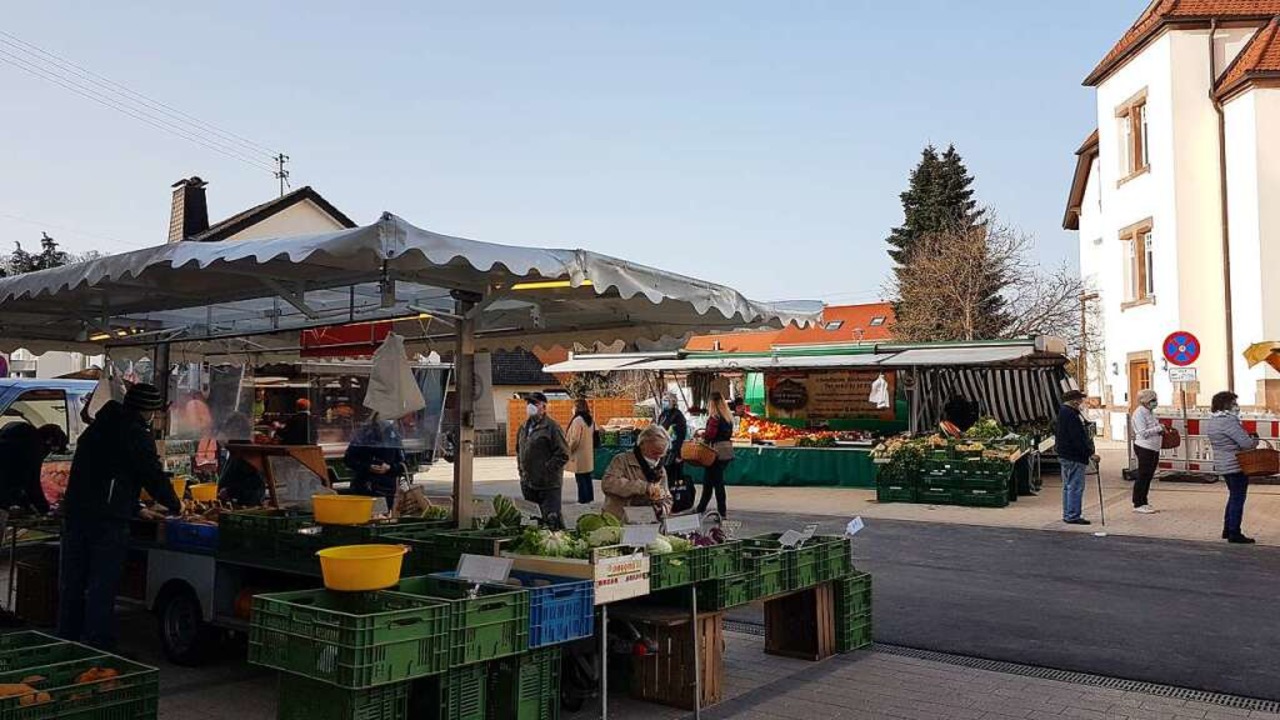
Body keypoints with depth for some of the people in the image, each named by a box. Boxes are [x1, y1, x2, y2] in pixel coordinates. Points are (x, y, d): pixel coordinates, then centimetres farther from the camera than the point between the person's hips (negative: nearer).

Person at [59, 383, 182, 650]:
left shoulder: (97, 428, 19)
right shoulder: (137, 434, -8)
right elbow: (154, 476, -7)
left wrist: (136, 508, 28)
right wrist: (175, 505, 10)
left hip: (74, 513, 8)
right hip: (107, 520, -8)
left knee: (71, 584, 14)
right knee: (102, 588, -4)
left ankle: (67, 641, 22)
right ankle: (98, 647, -2)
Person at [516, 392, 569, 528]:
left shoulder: (552, 427, -11)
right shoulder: (524, 428, 14)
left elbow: (563, 454, -14)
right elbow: (519, 451, 26)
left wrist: (546, 469, -15)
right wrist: (521, 470, 14)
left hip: (548, 485, -8)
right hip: (528, 484, 8)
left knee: (551, 519, -9)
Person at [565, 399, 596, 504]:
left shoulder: (577, 420, -18)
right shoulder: (590, 420, 9)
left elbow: (575, 440, -19)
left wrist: (569, 451, -6)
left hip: (579, 455, -9)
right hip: (589, 455, 9)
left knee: (580, 478, -1)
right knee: (587, 477, 16)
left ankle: (583, 499, 2)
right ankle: (589, 497, 22)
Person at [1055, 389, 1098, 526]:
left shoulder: (1063, 412, 15)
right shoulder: (1070, 414, -18)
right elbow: (1077, 438, -22)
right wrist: (1090, 453, -20)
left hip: (1064, 455, 11)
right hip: (1074, 457, -11)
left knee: (1068, 486, 15)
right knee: (1076, 487, -7)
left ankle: (1067, 515, 21)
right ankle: (1073, 516, -5)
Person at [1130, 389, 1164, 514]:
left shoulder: (1150, 412, 15)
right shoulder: (1139, 413, -14)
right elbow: (1143, 433, -20)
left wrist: (1161, 431, 5)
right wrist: (1159, 428, -17)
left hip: (1153, 448, 9)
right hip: (1144, 448, -9)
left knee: (1148, 476, 13)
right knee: (1143, 476, -5)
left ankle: (1144, 502, 21)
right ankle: (1138, 504, 1)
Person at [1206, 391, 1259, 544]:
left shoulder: (1211, 422, 8)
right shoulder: (1229, 421, -22)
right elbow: (1247, 443, -24)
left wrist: (1248, 438, 8)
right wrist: (1254, 440, -2)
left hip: (1223, 465, 9)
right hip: (1236, 466, -9)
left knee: (1233, 496, 20)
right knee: (1238, 498, 0)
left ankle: (1227, 530, 25)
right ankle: (1234, 534, 5)